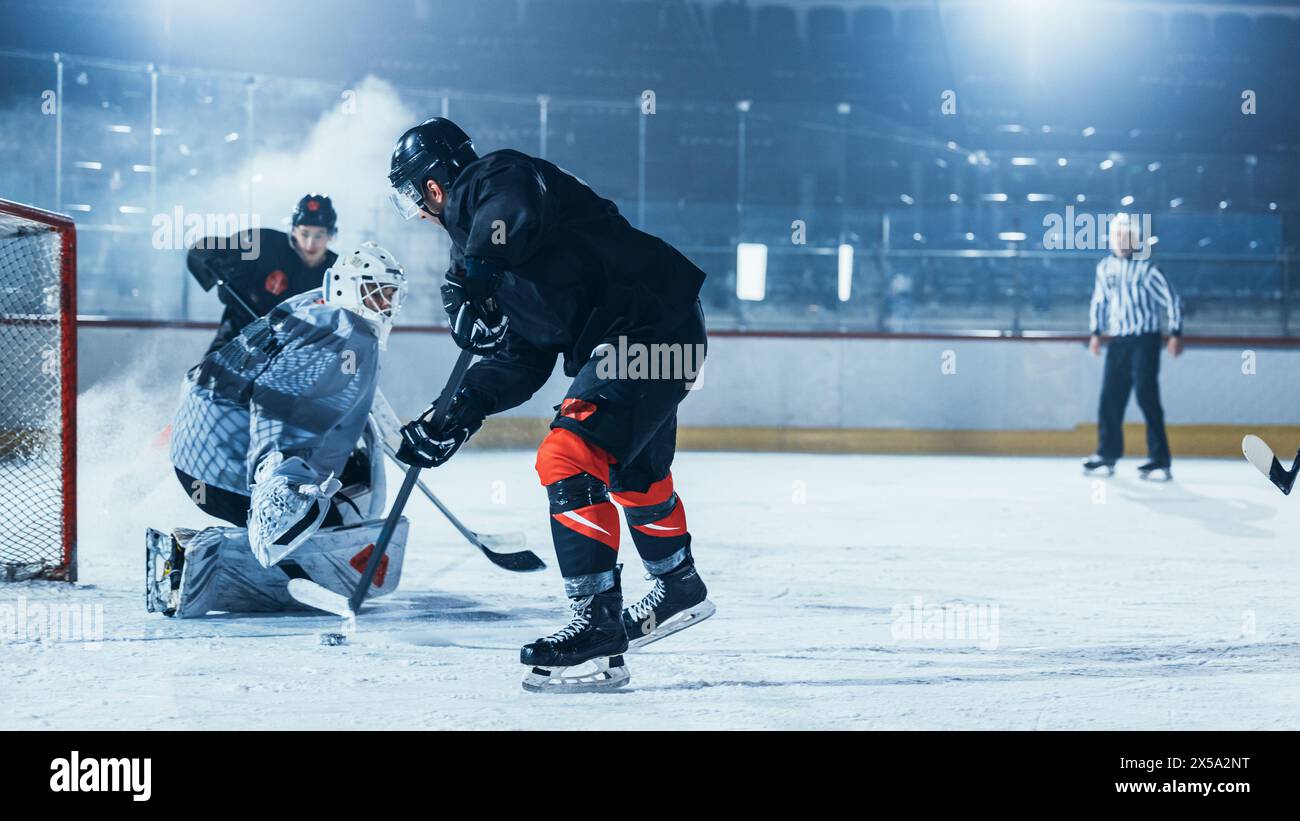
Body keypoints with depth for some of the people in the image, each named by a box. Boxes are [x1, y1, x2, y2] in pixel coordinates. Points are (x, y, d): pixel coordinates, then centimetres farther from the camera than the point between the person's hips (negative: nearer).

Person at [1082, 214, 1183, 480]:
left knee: (1147, 397, -11)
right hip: (1117, 342, 6)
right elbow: (1099, 301, 21)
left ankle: (1159, 458, -11)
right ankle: (1108, 454, 16)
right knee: (1109, 399, 5)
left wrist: (1176, 333, -12)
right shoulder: (1105, 267, 8)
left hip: (1144, 341, -6)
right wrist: (1095, 332, 13)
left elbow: (1171, 300, -8)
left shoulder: (1146, 268, -9)